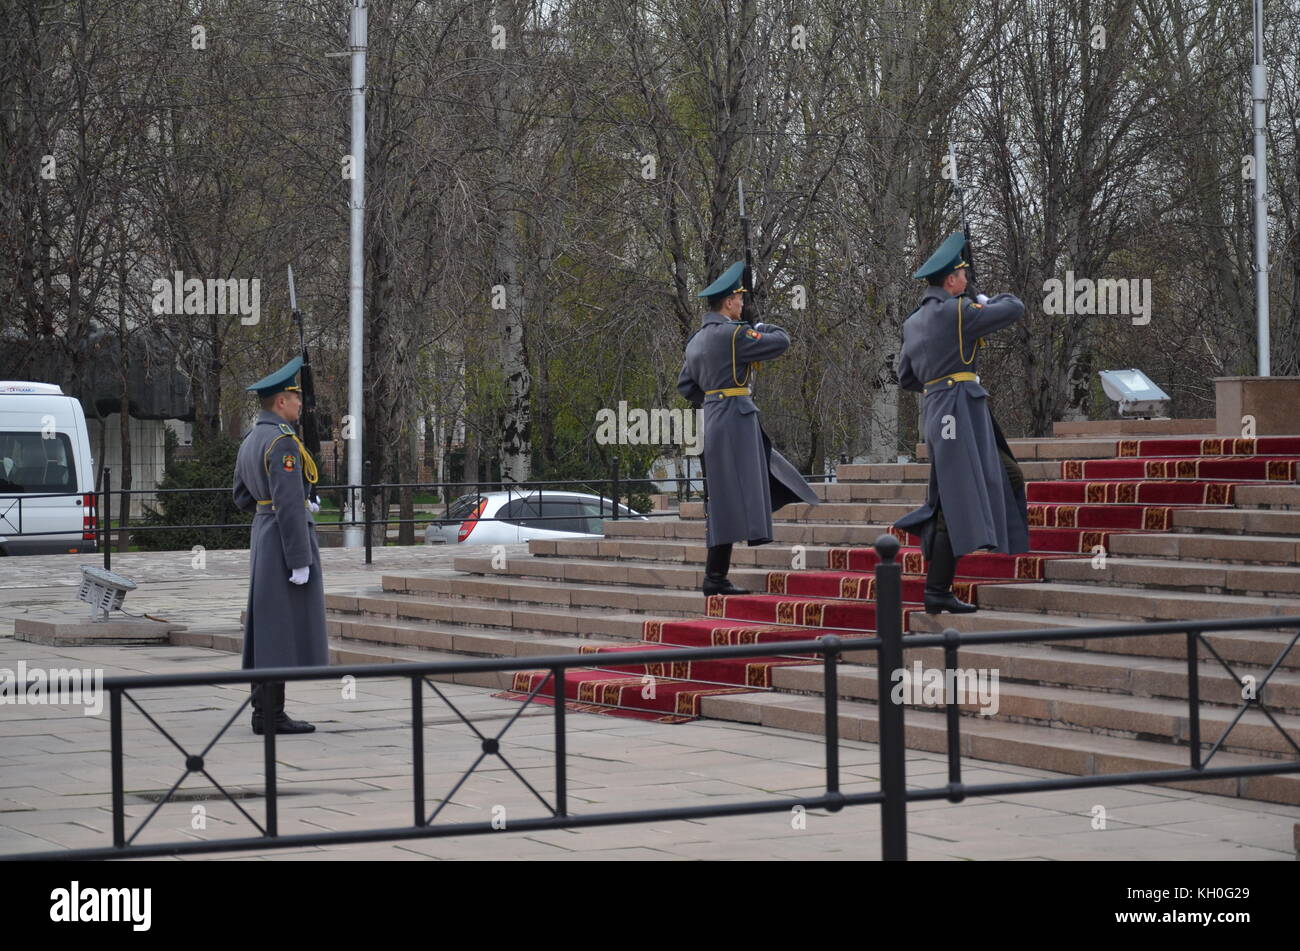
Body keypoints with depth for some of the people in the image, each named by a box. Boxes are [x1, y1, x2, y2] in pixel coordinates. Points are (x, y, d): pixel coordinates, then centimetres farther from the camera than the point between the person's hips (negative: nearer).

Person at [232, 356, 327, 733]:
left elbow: (243, 498, 19)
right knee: (282, 629, -7)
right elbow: (288, 504, -22)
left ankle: (263, 712, 13)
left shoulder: (251, 440, 13)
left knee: (266, 627, 11)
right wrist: (300, 562, -21)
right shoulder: (282, 442, -18)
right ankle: (272, 715, -6)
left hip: (262, 533, 10)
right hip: (286, 541, -10)